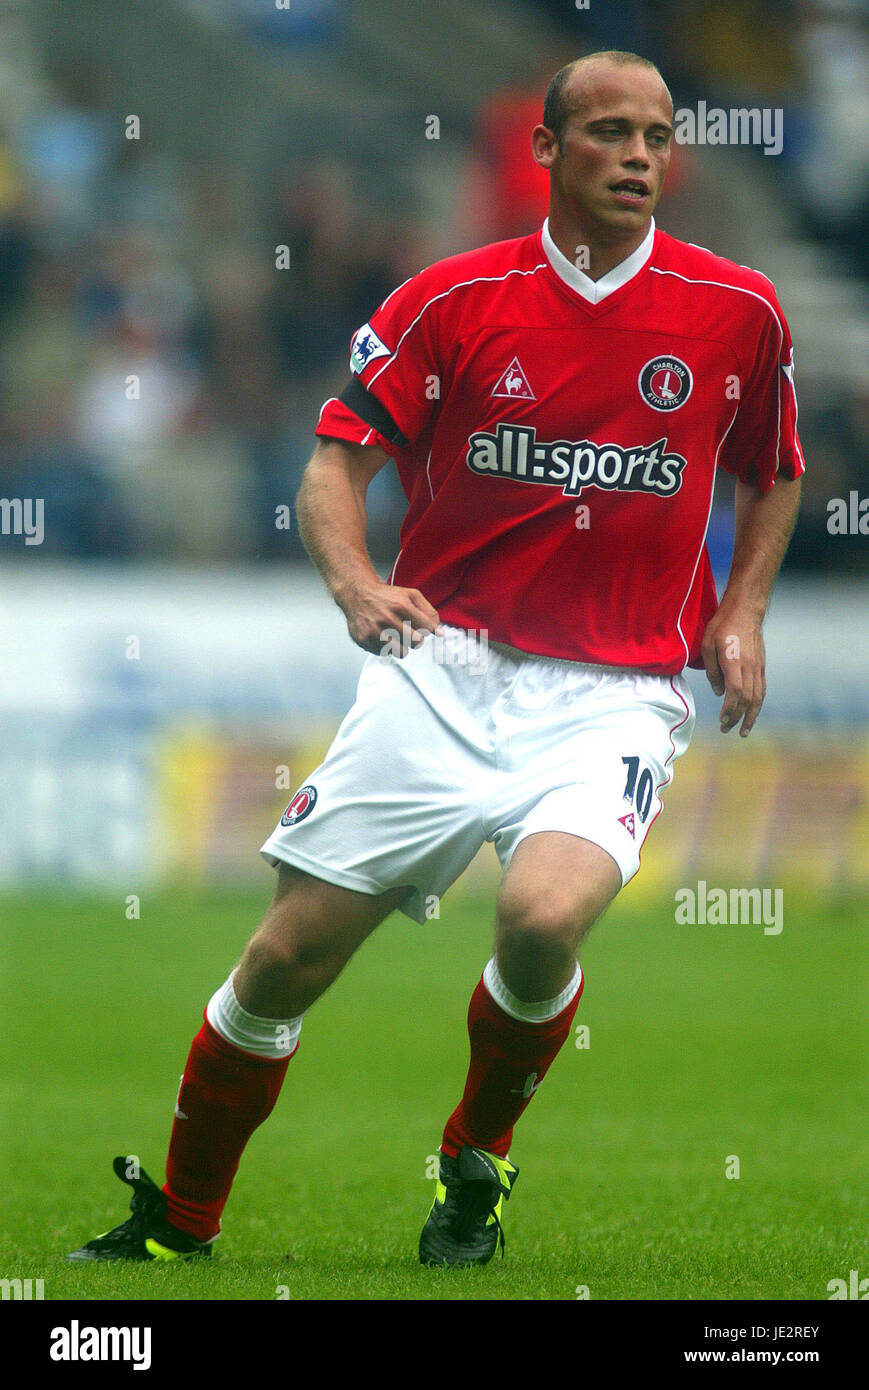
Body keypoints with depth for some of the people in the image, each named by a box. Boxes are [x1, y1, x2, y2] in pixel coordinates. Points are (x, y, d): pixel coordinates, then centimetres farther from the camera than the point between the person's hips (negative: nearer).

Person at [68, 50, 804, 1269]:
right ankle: (178, 1223, 19)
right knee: (291, 953, -3)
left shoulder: (738, 312, 2)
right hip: (443, 667, 1)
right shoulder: (454, 299, 0)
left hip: (615, 696, -1)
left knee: (543, 914, -30)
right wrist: (356, 582, -15)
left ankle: (478, 1165, 0)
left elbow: (773, 475, 20)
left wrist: (741, 617, 7)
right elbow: (338, 459, 4)